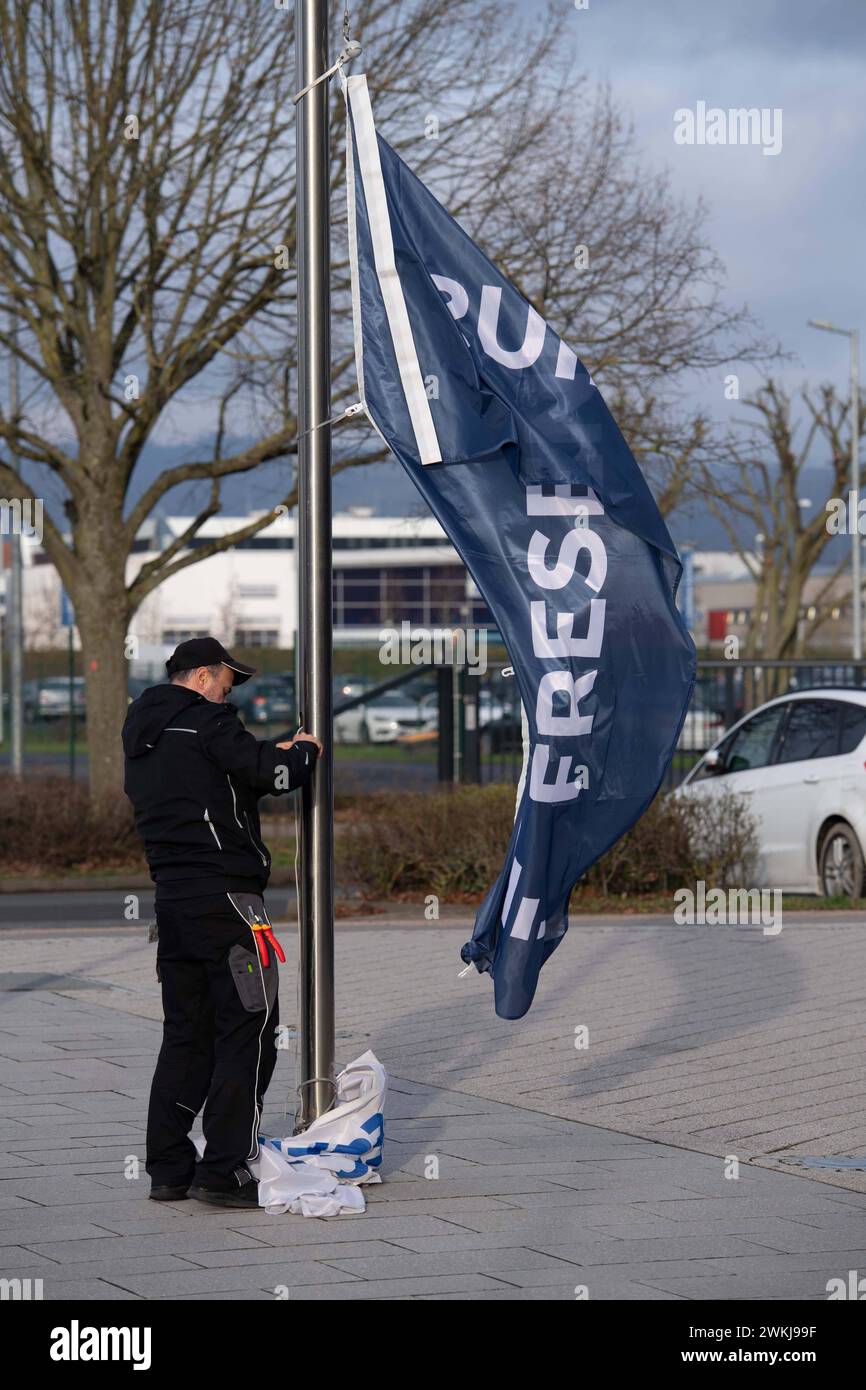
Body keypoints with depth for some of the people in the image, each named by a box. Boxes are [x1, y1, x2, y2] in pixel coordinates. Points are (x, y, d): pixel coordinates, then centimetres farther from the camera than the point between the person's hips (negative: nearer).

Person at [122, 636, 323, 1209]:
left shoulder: (142, 736, 17)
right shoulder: (205, 721, -10)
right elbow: (272, 774, -14)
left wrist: (275, 753, 17)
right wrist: (305, 752, 5)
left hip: (172, 898, 9)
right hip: (225, 897, -9)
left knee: (187, 1033, 13)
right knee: (248, 1032, -4)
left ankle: (168, 1167, 13)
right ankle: (225, 1171, -7)